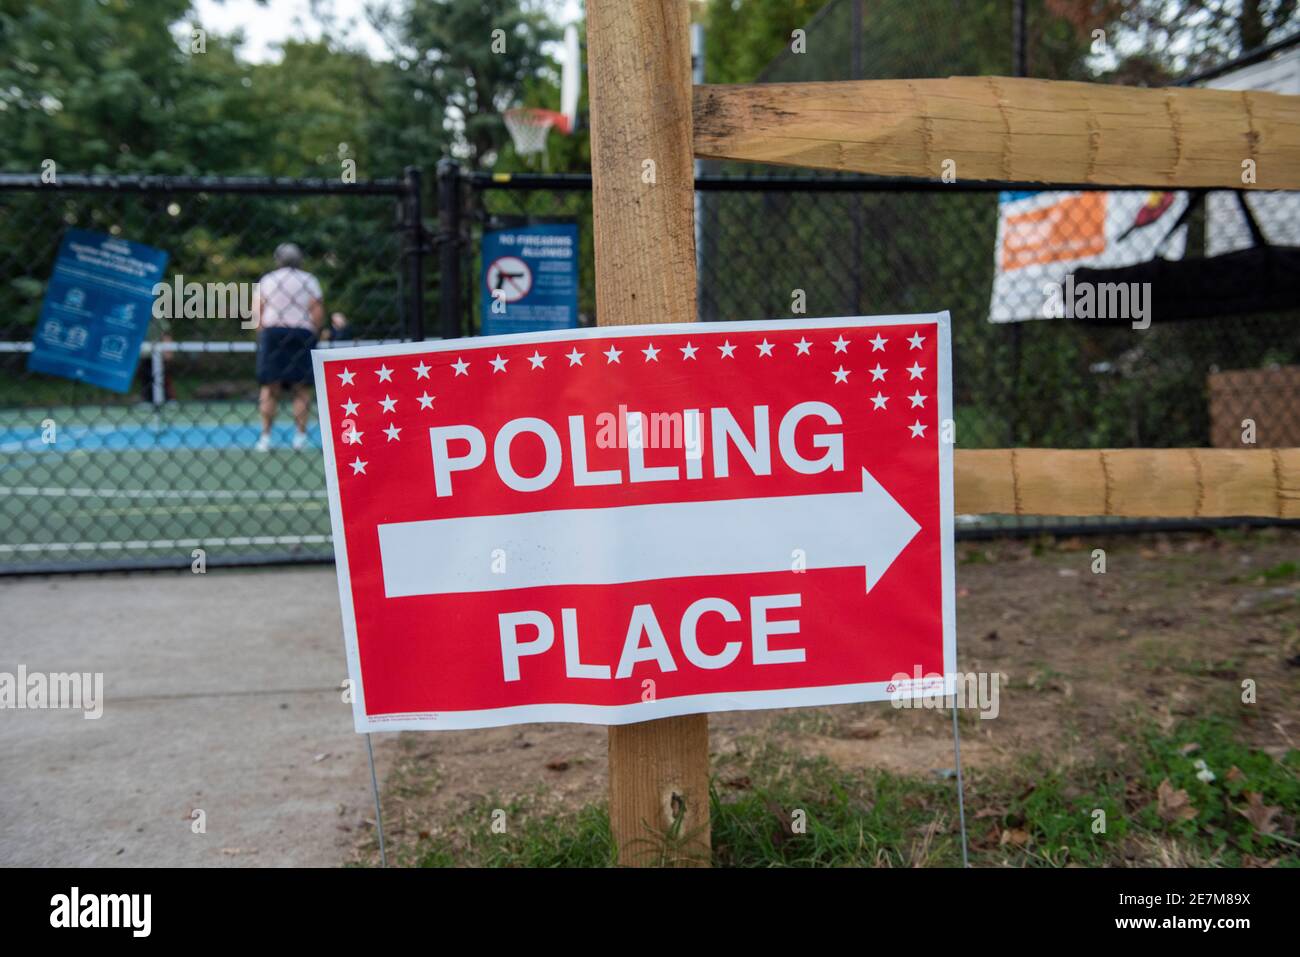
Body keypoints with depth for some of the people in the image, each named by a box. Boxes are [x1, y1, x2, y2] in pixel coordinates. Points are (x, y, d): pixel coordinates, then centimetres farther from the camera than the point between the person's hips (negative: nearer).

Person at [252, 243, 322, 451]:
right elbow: (318, 312, -2)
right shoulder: (309, 280, 8)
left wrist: (263, 333, 8)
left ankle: (265, 435, 1)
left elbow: (256, 312, 2)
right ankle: (300, 434, 0)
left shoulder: (266, 280, 12)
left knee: (270, 387, 3)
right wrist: (311, 334, 7)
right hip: (302, 335, -1)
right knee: (302, 388, 3)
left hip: (272, 334, 1)